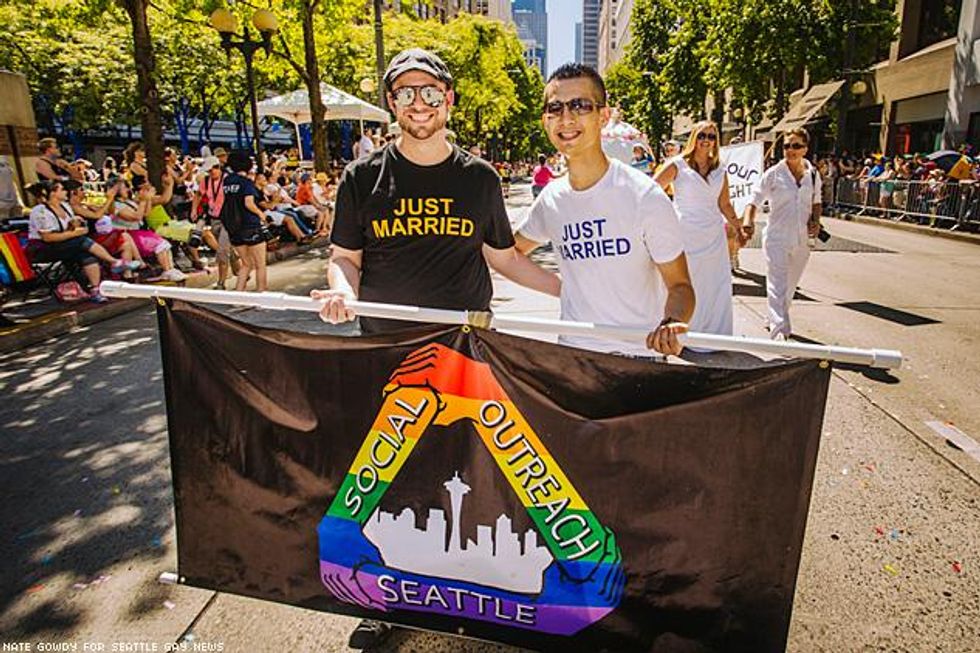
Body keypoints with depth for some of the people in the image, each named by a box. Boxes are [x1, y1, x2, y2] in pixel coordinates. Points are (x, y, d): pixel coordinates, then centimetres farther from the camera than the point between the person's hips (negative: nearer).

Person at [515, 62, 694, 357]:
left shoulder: (644, 196, -12)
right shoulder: (550, 199, 1)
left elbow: (679, 285, -8)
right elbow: (511, 249, 19)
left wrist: (671, 323, -27)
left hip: (637, 355, -3)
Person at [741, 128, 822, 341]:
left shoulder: (814, 174, 7)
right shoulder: (774, 174, -5)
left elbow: (816, 203, 20)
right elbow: (755, 200, -8)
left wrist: (815, 221, 2)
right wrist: (748, 220, -27)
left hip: (801, 241, 5)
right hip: (776, 238, -5)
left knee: (790, 286, 16)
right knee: (778, 286, -13)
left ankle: (771, 319, 35)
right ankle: (779, 332, -15)